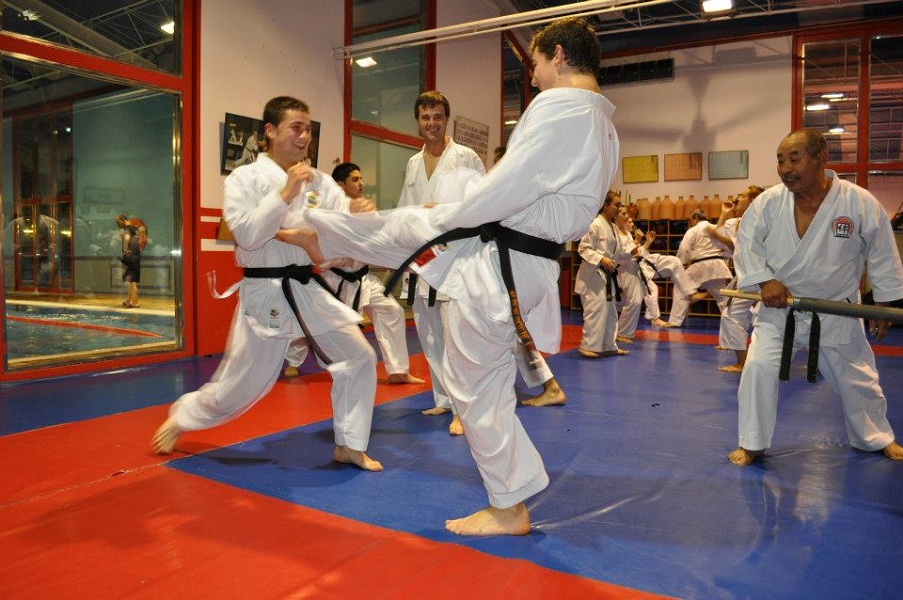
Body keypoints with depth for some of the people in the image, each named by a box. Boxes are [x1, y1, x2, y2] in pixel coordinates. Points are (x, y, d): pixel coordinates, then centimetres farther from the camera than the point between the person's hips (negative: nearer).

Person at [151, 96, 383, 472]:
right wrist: (286, 193, -22)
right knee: (237, 387, 4)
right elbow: (248, 235, -18)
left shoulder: (319, 182, 5)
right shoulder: (244, 179, -5)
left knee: (360, 358, 2)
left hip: (310, 290, 5)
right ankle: (181, 417, 36)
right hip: (265, 295, -4)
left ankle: (349, 445, 18)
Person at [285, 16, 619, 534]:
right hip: (525, 255, 10)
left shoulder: (559, 106, -20)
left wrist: (444, 217, -5)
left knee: (479, 387, 4)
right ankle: (316, 237, 47)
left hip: (494, 265, -10)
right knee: (402, 226, 20)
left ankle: (509, 509, 21)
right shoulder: (604, 125, 12)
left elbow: (506, 190, -25)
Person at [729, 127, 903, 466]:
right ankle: (752, 444, 7)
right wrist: (765, 281, -21)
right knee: (758, 369, -11)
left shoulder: (860, 203, -15)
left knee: (856, 379, 15)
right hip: (778, 307, 0)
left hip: (836, 313, 0)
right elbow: (748, 243, -5)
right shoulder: (769, 202, -14)